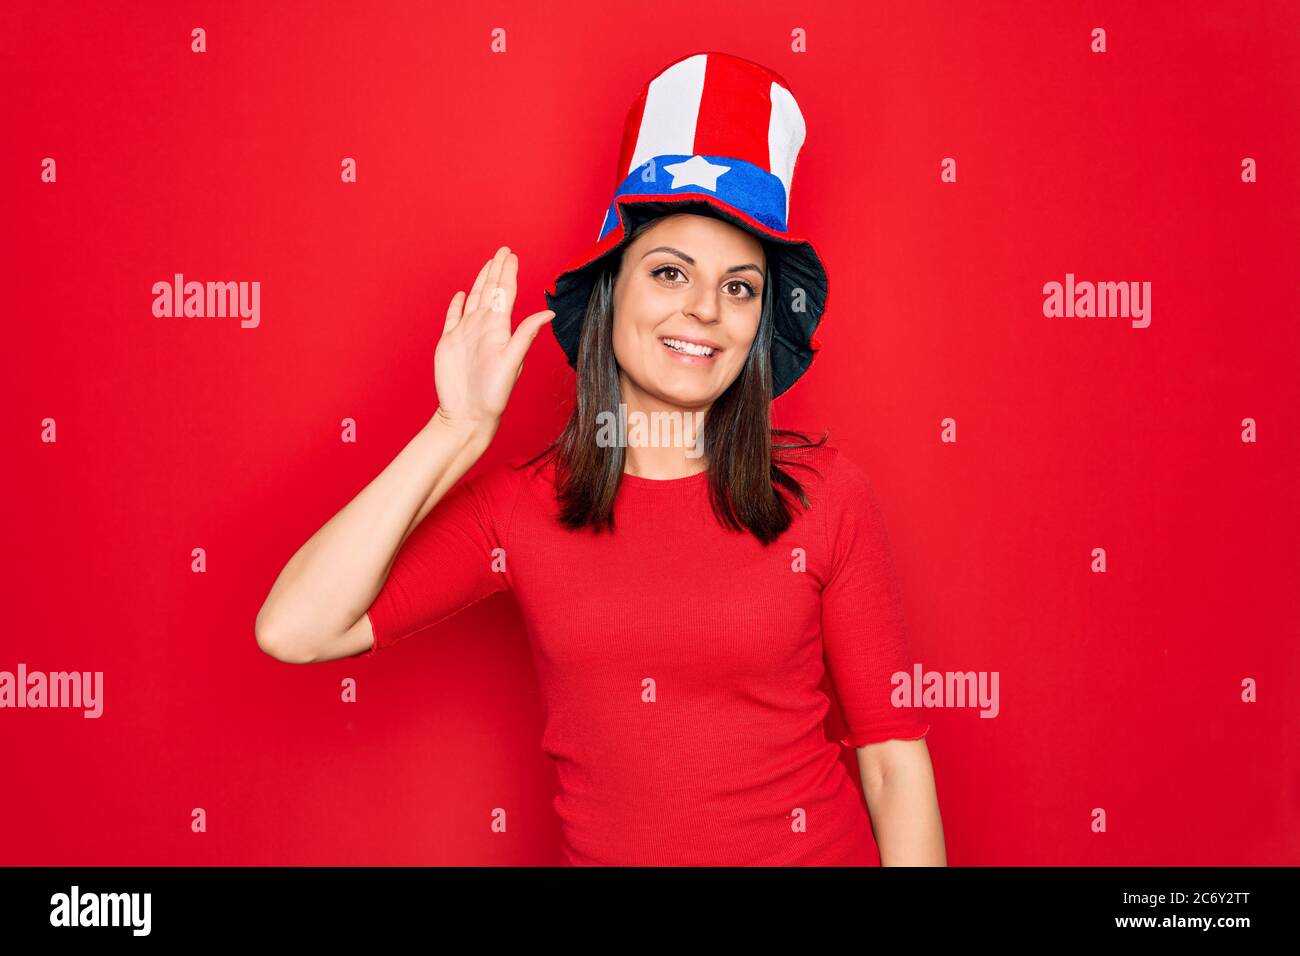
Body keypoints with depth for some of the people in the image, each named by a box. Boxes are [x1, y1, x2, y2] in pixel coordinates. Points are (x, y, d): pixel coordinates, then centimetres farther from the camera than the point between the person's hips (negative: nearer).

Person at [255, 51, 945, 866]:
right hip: (603, 850, 1)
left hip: (817, 848, 0)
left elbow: (895, 755, -6)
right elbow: (294, 631, -16)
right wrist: (459, 430, -16)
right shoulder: (521, 505, -6)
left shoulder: (826, 497, -8)